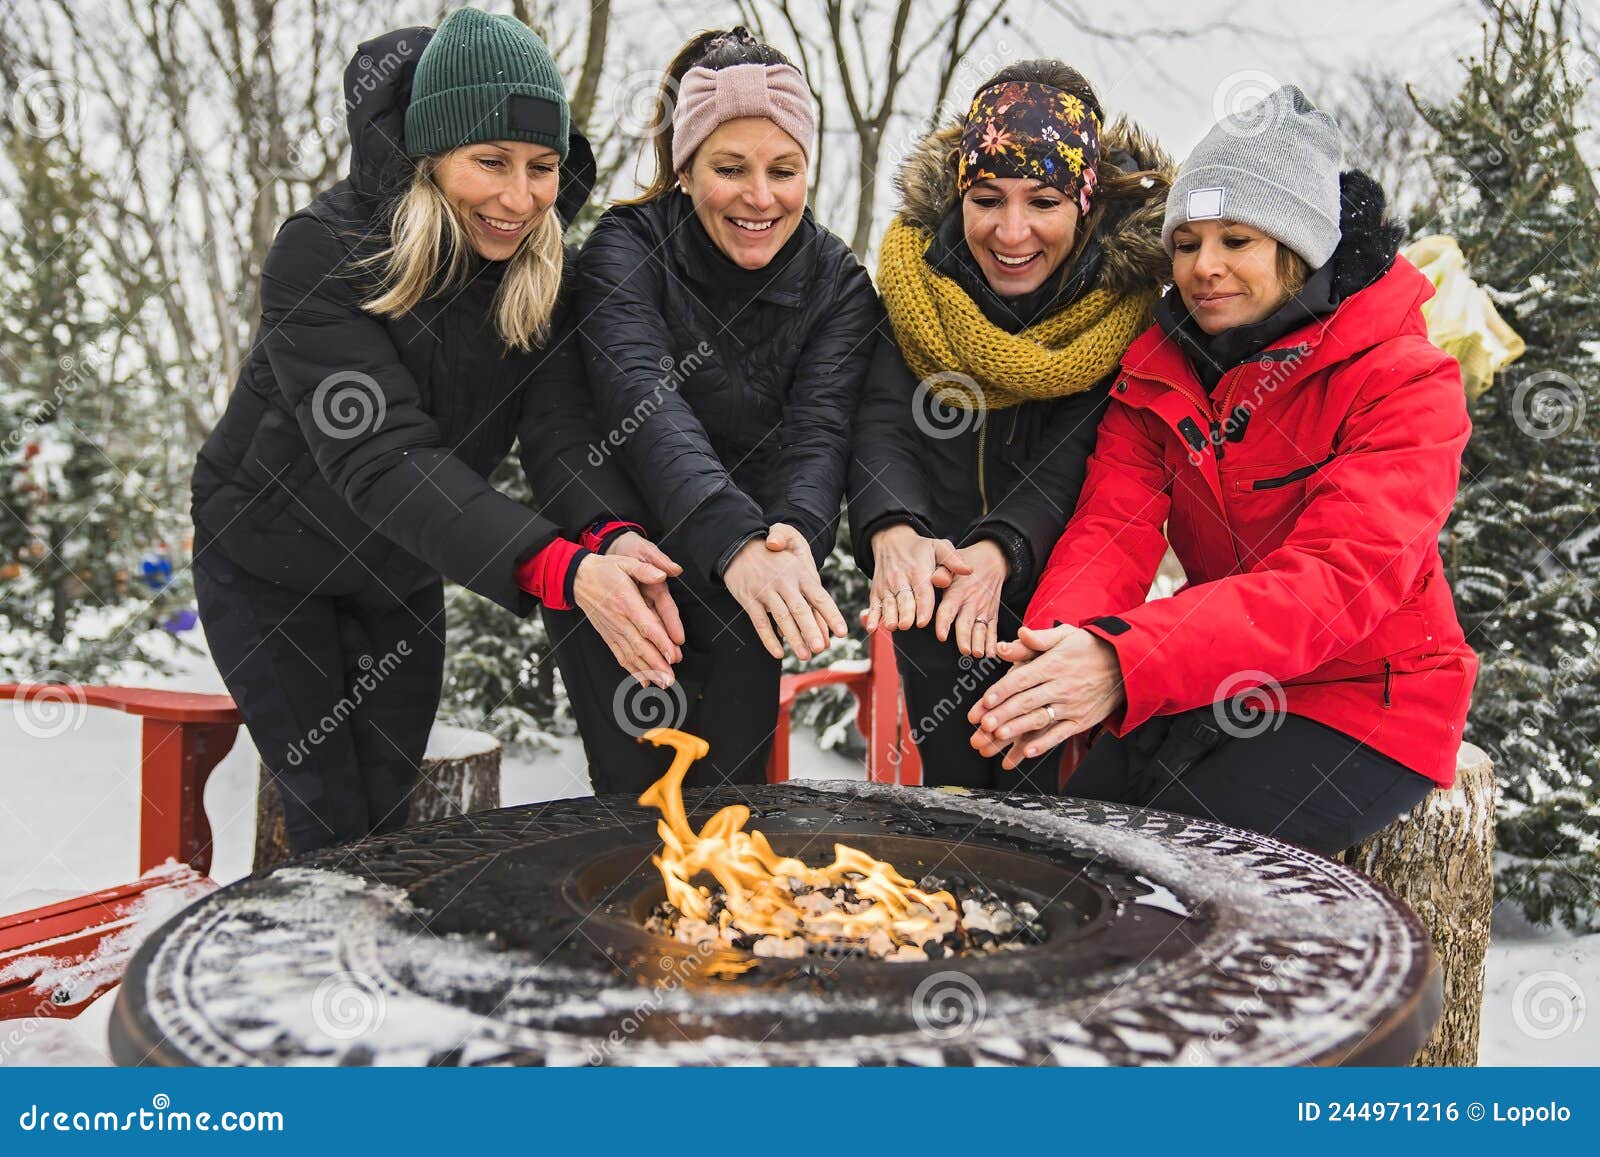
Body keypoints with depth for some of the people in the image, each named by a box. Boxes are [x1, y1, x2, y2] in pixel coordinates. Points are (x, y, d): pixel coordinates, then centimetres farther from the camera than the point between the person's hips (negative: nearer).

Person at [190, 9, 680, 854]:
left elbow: (561, 431, -23)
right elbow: (380, 458, -40)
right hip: (270, 566, -4)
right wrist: (560, 569, -53)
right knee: (332, 826, 2)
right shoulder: (320, 255, -29)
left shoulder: (540, 273, -13)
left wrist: (615, 537, -46)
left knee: (391, 817, 12)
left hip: (401, 578, 4)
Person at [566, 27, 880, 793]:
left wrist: (795, 537, -43)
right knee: (636, 797, 0)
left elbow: (819, 433, -20)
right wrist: (735, 541, -49)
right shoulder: (625, 249, -15)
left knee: (729, 799, 6)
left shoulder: (838, 282, -7)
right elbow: (643, 401, -32)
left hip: (742, 599, 2)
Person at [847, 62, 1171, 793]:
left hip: (1055, 582, -1)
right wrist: (894, 532, -42)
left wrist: (999, 550, -42)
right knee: (949, 779, 12)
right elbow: (886, 419, -22)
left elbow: (1075, 456, -23)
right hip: (929, 588, 2)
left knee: (1037, 789, 3)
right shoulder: (917, 266, -12)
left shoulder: (1126, 292, -16)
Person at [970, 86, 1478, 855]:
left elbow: (1340, 578, -29)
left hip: (1361, 707, -4)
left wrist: (1123, 661, -44)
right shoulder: (1158, 366, 3)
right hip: (1211, 689, 5)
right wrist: (1061, 645, -36)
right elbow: (1111, 528, -11)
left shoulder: (1403, 379, -15)